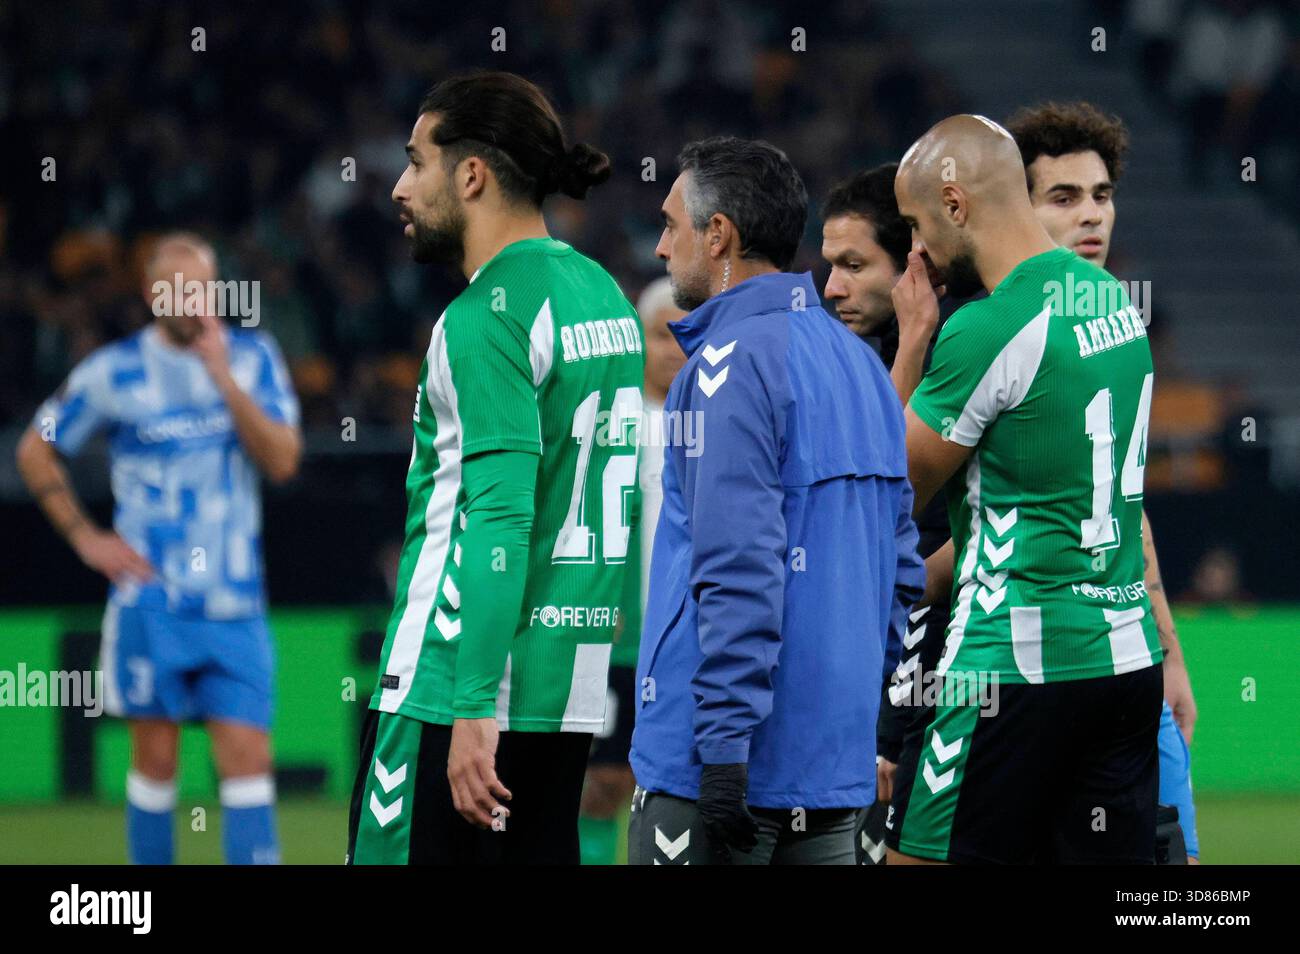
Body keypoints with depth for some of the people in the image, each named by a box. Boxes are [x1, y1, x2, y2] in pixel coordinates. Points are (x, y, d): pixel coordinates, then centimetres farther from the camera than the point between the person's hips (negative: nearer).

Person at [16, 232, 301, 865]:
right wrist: (85, 538, 3)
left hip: (235, 604, 1)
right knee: (156, 759, 1)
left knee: (247, 755, -7)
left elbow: (283, 461, -6)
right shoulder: (112, 373, 0)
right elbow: (35, 452, 11)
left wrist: (224, 379, -14)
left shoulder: (252, 357, 5)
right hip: (151, 601, -1)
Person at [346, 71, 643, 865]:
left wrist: (474, 708, -23)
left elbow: (500, 517, -20)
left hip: (453, 689, -9)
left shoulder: (487, 316, -12)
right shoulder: (605, 298, 15)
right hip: (571, 693, 9)